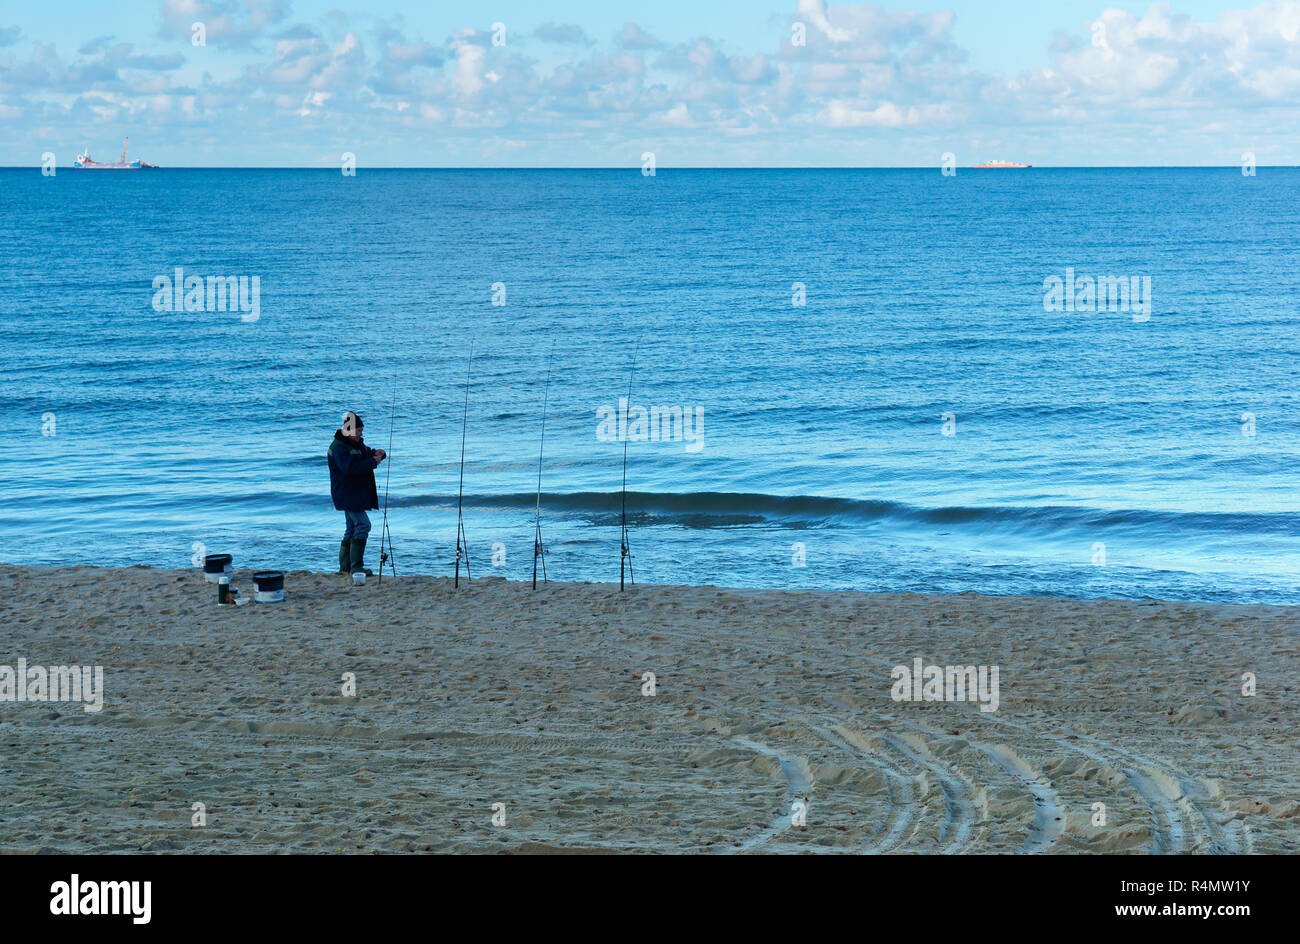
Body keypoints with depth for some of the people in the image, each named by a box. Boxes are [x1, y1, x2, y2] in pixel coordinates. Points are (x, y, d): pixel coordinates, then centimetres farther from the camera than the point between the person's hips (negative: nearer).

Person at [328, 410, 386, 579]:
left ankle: (345, 568, 16)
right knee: (362, 524, -16)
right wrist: (372, 462, -23)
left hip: (357, 494, 10)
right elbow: (350, 467, -29)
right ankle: (356, 566, -18)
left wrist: (378, 453, 2)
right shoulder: (338, 447, -17)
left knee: (352, 528, 12)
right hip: (347, 493, -10)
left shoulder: (356, 443, 14)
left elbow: (367, 454, 27)